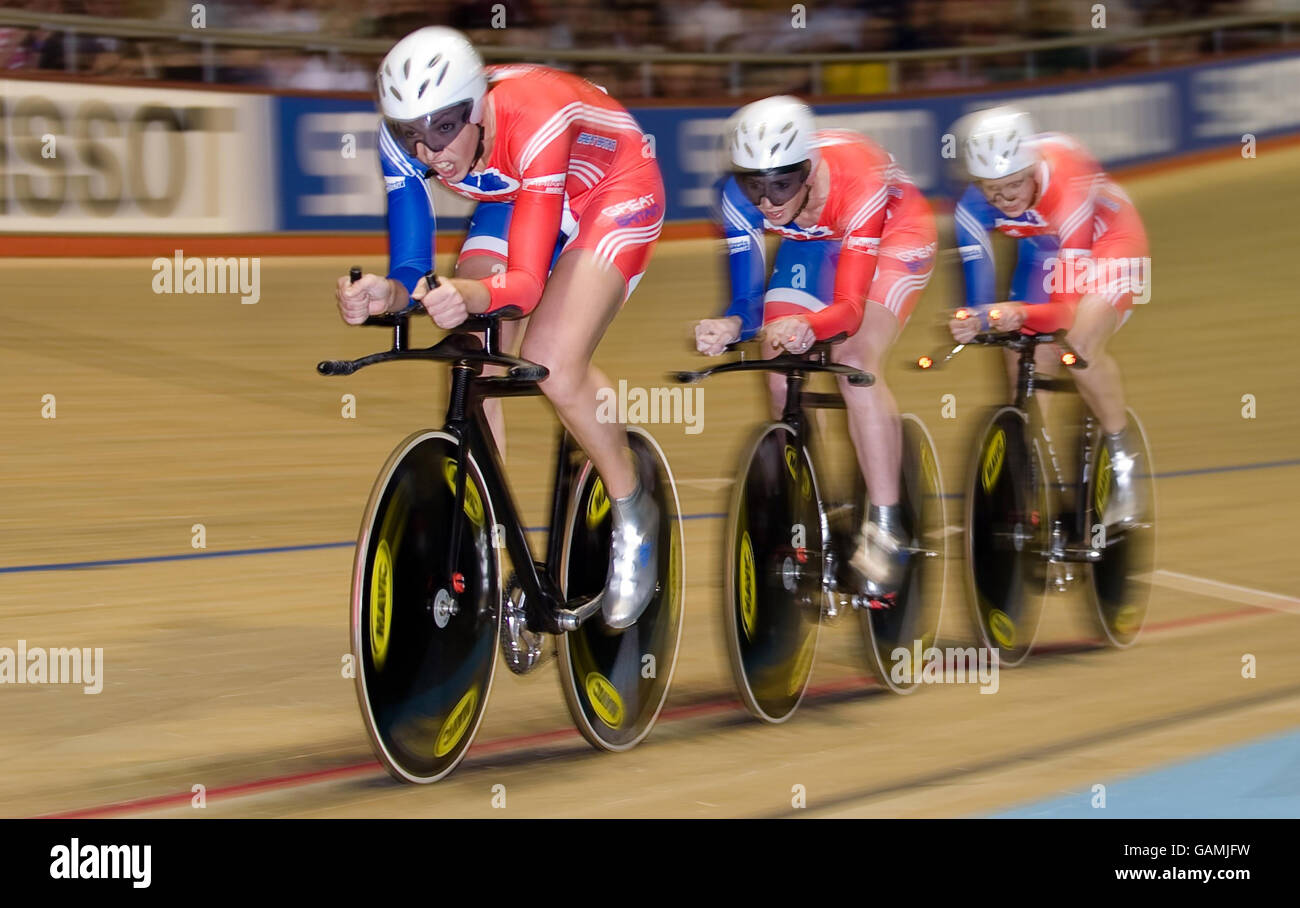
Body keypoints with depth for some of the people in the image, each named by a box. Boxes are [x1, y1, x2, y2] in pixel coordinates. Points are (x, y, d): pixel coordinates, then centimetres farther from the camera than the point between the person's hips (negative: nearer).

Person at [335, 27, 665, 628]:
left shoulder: (534, 121, -40)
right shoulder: (404, 140, -25)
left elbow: (527, 282, -42)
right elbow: (411, 268, -24)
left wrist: (471, 297, -63)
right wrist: (384, 295, -47)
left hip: (612, 190, -6)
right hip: (514, 198, 6)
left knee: (553, 365, -24)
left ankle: (633, 516, 0)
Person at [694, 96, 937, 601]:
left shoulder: (856, 183, -41)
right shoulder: (740, 197, -30)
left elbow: (851, 304, -42)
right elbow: (748, 300, -25)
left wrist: (807, 325, -64)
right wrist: (729, 327, -49)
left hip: (895, 232, -4)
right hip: (813, 241, 5)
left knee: (854, 363, -26)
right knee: (784, 383, -9)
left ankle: (884, 528, -22)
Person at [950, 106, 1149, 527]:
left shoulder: (1069, 189, -40)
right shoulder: (973, 208, -28)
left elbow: (1067, 309, -43)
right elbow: (977, 291, -27)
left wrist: (1023, 315, -62)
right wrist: (971, 322, -49)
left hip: (1107, 240, -5)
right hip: (1043, 249, 5)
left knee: (1081, 346, -29)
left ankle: (1123, 464, -9)